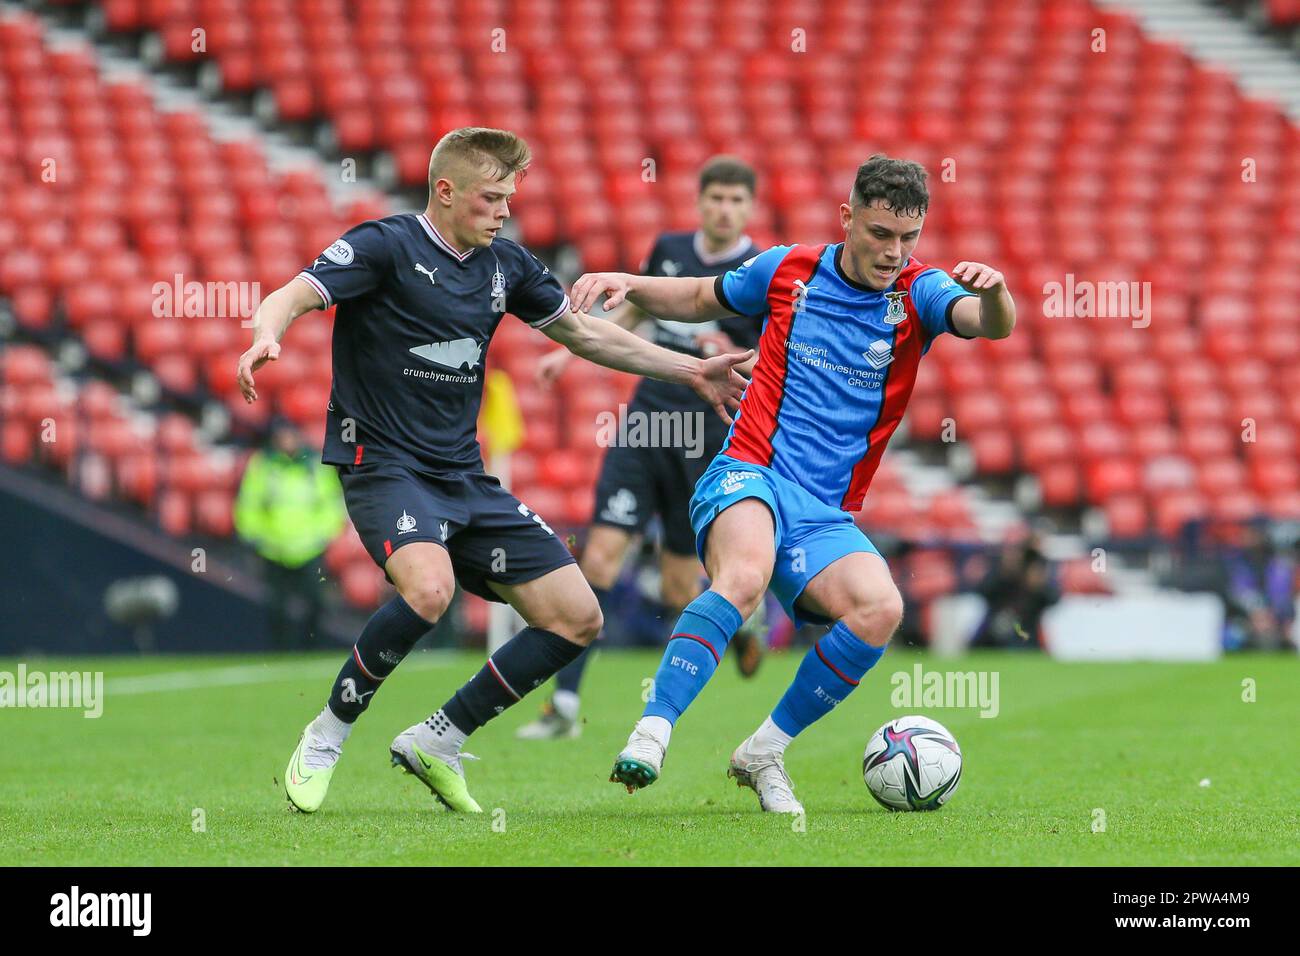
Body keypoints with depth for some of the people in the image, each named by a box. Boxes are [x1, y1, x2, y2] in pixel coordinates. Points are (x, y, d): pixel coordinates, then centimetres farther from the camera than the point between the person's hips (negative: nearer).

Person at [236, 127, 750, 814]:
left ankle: (436, 743, 11)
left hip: (465, 477, 7)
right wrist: (266, 337, -45)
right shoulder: (386, 246, -8)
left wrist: (689, 371, 24)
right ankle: (326, 737, -14)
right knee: (429, 587, -36)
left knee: (577, 617, 0)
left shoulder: (504, 265, 11)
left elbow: (582, 332, 25)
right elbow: (294, 296, -21)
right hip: (384, 465, -7)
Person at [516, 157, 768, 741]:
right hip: (645, 423, 3)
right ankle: (564, 705, -7)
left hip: (709, 438, -3)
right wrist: (570, 353, 22)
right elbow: (634, 310, 25)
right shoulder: (669, 250, 6)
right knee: (600, 556, -10)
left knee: (678, 590, 2)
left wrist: (733, 357, -26)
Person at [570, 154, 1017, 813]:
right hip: (750, 480, -2)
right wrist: (627, 283, 7)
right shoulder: (788, 270, 7)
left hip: (827, 517, 2)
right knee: (745, 575, -36)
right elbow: (700, 300, 25)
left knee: (880, 609, -27)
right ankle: (650, 735, -38)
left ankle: (764, 752, -8)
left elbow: (992, 325, -17)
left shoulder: (918, 294, 4)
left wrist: (992, 290, -40)